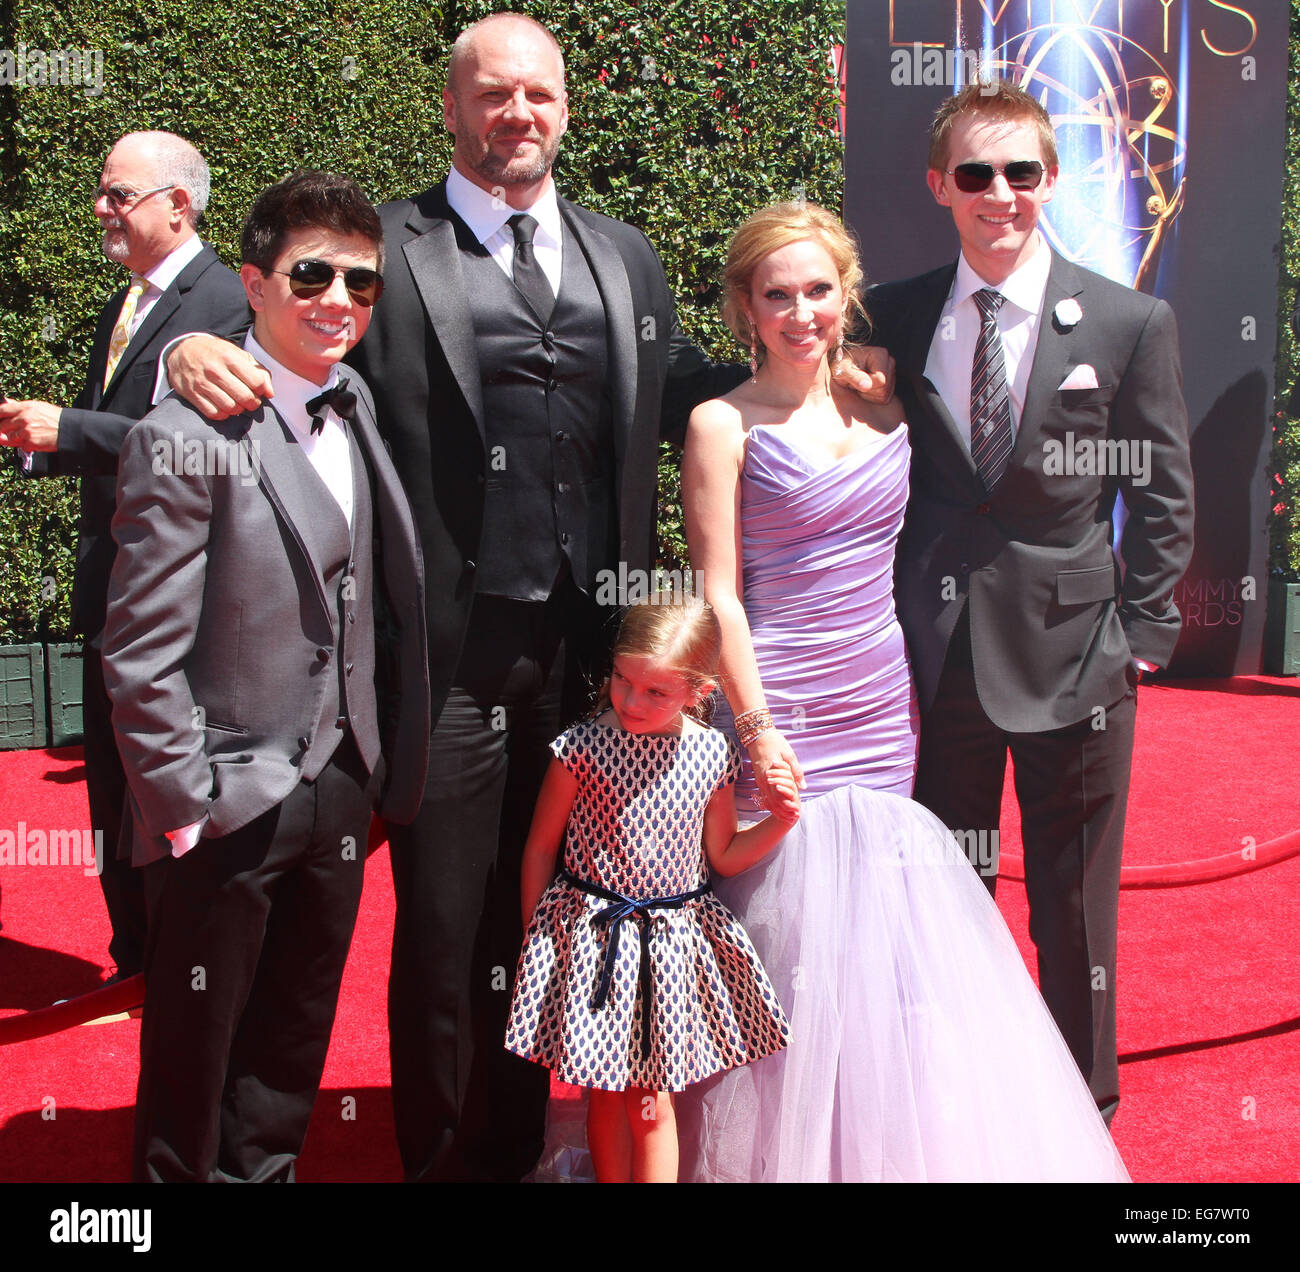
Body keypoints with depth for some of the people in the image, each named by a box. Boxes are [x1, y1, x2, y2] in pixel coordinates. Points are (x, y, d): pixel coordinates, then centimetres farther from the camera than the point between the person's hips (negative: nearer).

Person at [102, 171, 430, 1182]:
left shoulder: (357, 412, 6)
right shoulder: (188, 439, -16)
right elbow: (142, 654, -16)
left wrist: (380, 770, 8)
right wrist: (184, 805, -14)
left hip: (341, 796, 6)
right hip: (229, 811, -6)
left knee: (293, 1042, 22)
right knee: (193, 1055, 12)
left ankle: (263, 1169, 41)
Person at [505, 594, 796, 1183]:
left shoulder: (714, 754, -4)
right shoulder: (583, 747, -11)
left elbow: (723, 857, 8)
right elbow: (541, 846, 0)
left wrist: (779, 822, -8)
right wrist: (533, 937, 3)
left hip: (672, 938, 1)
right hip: (591, 936, -1)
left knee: (652, 1103, 9)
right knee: (607, 1096, 10)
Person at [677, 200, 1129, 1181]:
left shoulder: (883, 405, 9)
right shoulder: (725, 425, -5)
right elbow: (720, 596, -8)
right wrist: (756, 729, -13)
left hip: (886, 704, 5)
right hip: (786, 713, -4)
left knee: (891, 942, 6)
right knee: (796, 932, -1)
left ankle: (893, 1141, 24)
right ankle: (788, 1151, 17)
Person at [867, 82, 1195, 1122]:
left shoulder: (1133, 324, -3)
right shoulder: (896, 318, 3)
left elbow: (1164, 498, 0)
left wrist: (1142, 636, -4)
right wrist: (891, 627, 2)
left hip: (1073, 656, -2)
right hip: (938, 656, 2)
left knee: (1076, 913, 11)